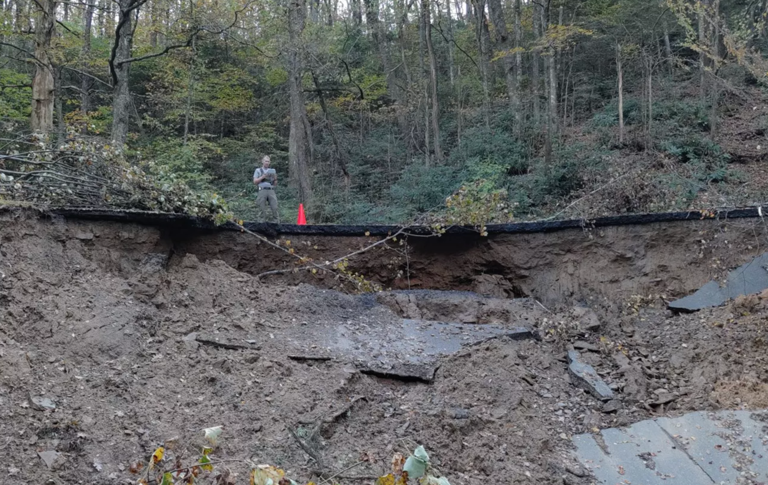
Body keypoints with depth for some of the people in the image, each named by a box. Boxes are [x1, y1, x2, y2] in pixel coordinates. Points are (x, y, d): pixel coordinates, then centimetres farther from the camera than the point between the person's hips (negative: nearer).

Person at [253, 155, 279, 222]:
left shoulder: (272, 171, 21)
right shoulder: (258, 170, 14)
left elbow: (275, 184, 19)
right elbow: (255, 181, 4)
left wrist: (275, 179, -2)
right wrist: (262, 177, -8)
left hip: (271, 191, 1)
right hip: (262, 191, -1)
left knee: (274, 208, -10)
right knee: (263, 209, -4)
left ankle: (277, 222, -11)